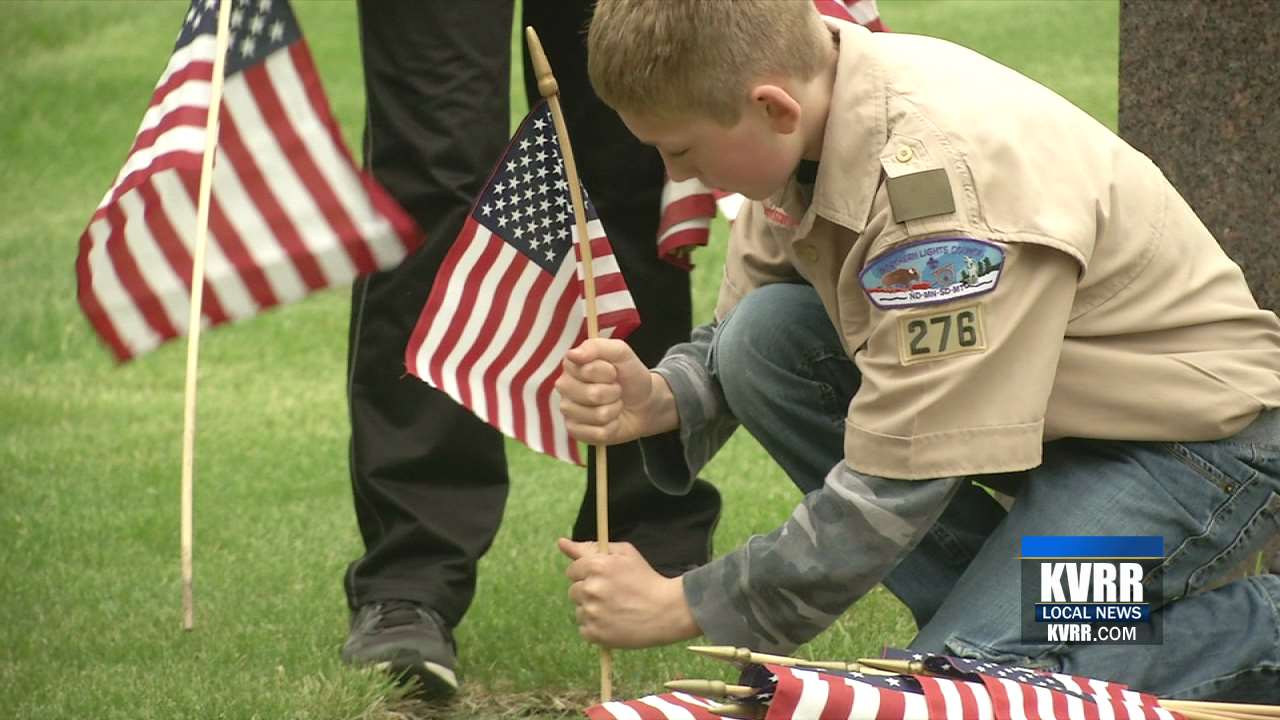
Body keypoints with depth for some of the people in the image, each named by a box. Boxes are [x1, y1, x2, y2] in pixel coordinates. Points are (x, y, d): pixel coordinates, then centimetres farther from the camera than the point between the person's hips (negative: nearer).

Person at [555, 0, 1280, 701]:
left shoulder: (940, 187, -33)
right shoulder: (807, 104, -8)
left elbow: (894, 487, -28)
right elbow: (737, 342, 7)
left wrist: (679, 606, -20)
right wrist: (660, 399, -17)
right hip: (1048, 405, 9)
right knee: (764, 338, -10)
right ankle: (989, 606, 1)